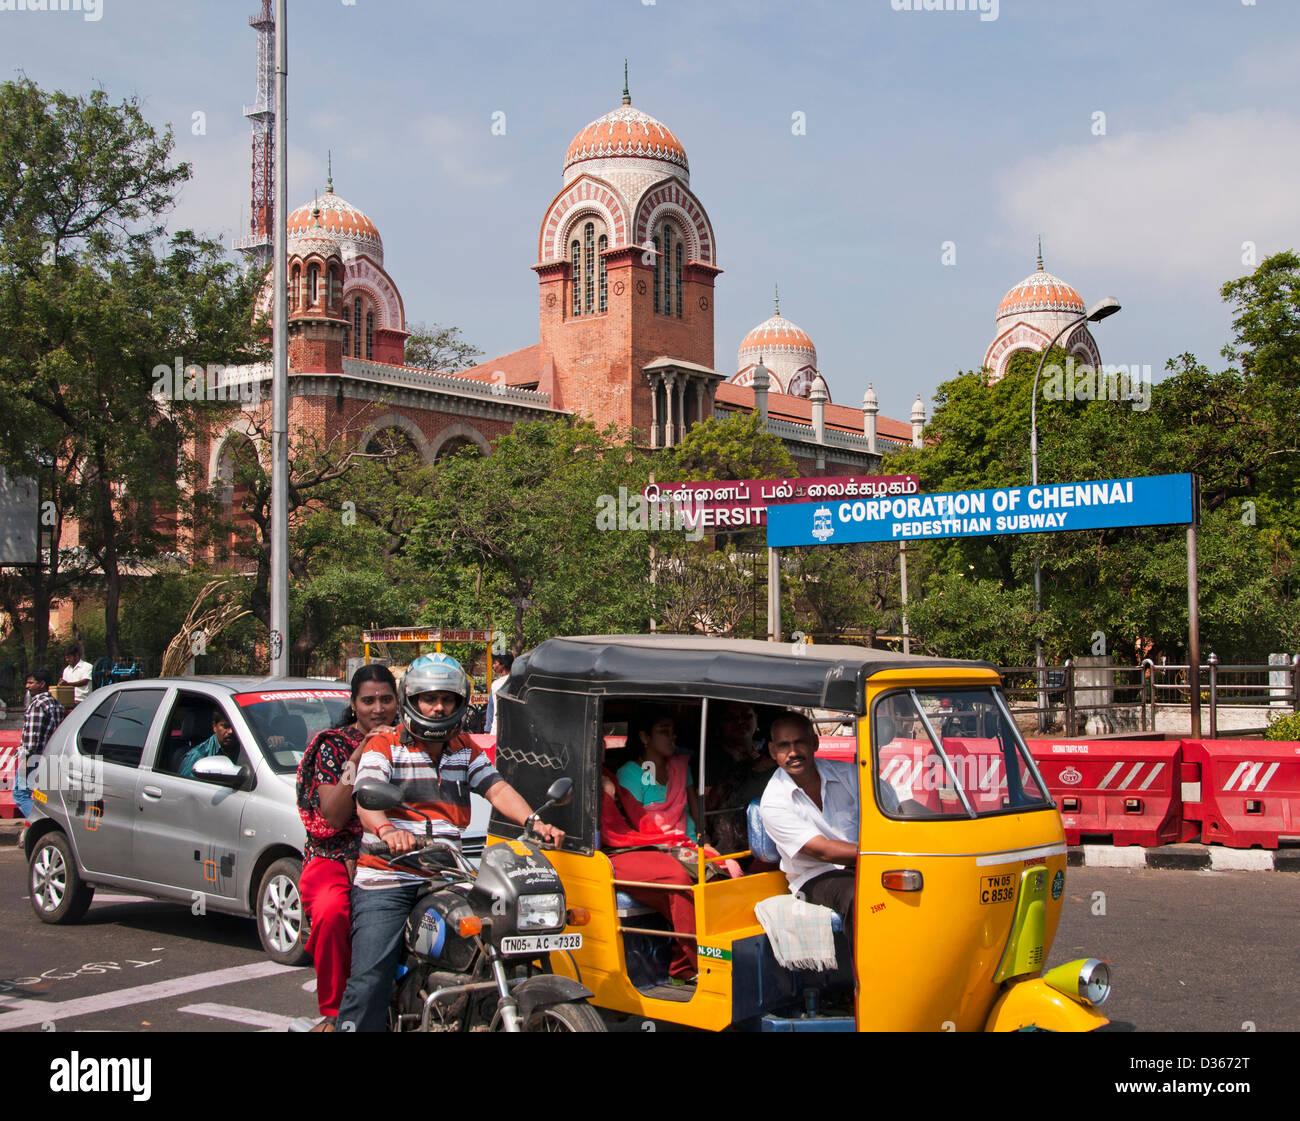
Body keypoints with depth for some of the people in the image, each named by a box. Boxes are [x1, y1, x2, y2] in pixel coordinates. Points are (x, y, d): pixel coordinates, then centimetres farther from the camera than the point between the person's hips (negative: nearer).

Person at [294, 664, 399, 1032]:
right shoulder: (332, 745, 5)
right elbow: (334, 815, -6)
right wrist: (357, 760, -14)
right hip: (335, 856, -2)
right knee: (331, 915, -35)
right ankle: (332, 1014, -18)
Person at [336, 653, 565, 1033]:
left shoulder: (466, 751, 17)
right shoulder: (384, 747, 1)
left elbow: (497, 789, 3)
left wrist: (534, 822, -17)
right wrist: (387, 829, -39)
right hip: (387, 879, -4)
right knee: (369, 979, -13)